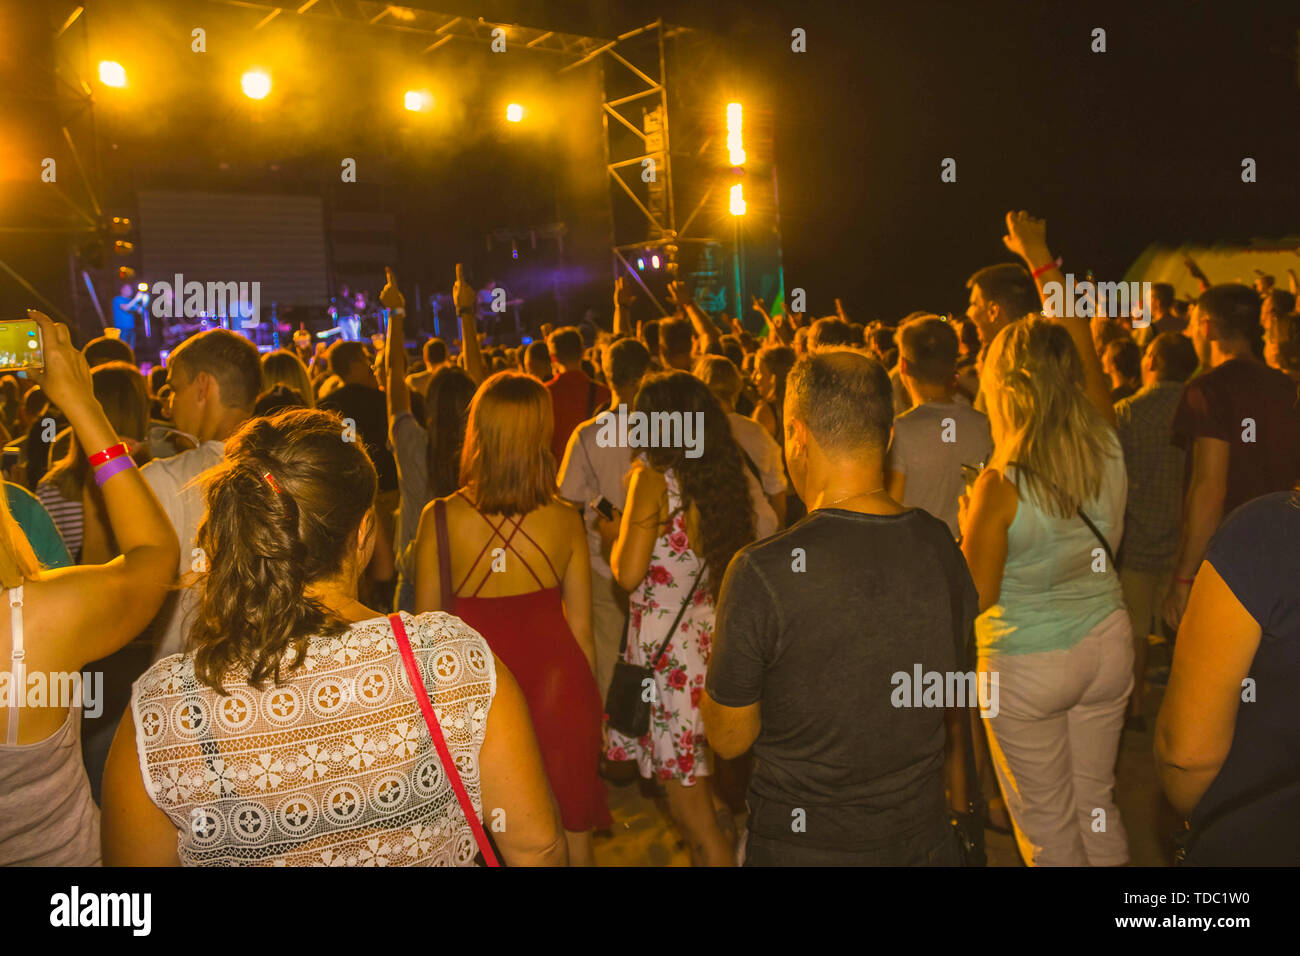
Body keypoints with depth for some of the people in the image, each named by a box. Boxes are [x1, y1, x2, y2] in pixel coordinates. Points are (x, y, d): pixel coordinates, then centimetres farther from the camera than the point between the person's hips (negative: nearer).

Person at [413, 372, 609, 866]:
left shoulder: (439, 519, -12)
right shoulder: (565, 520, -9)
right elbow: (581, 628, -1)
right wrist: (589, 705, 14)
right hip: (555, 681, 1)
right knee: (570, 836, 18)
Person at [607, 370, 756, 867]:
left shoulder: (654, 479, -15)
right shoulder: (722, 476, 5)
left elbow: (629, 573, -20)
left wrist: (616, 533, 2)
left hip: (666, 648, -7)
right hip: (712, 636, 7)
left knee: (691, 810, 4)